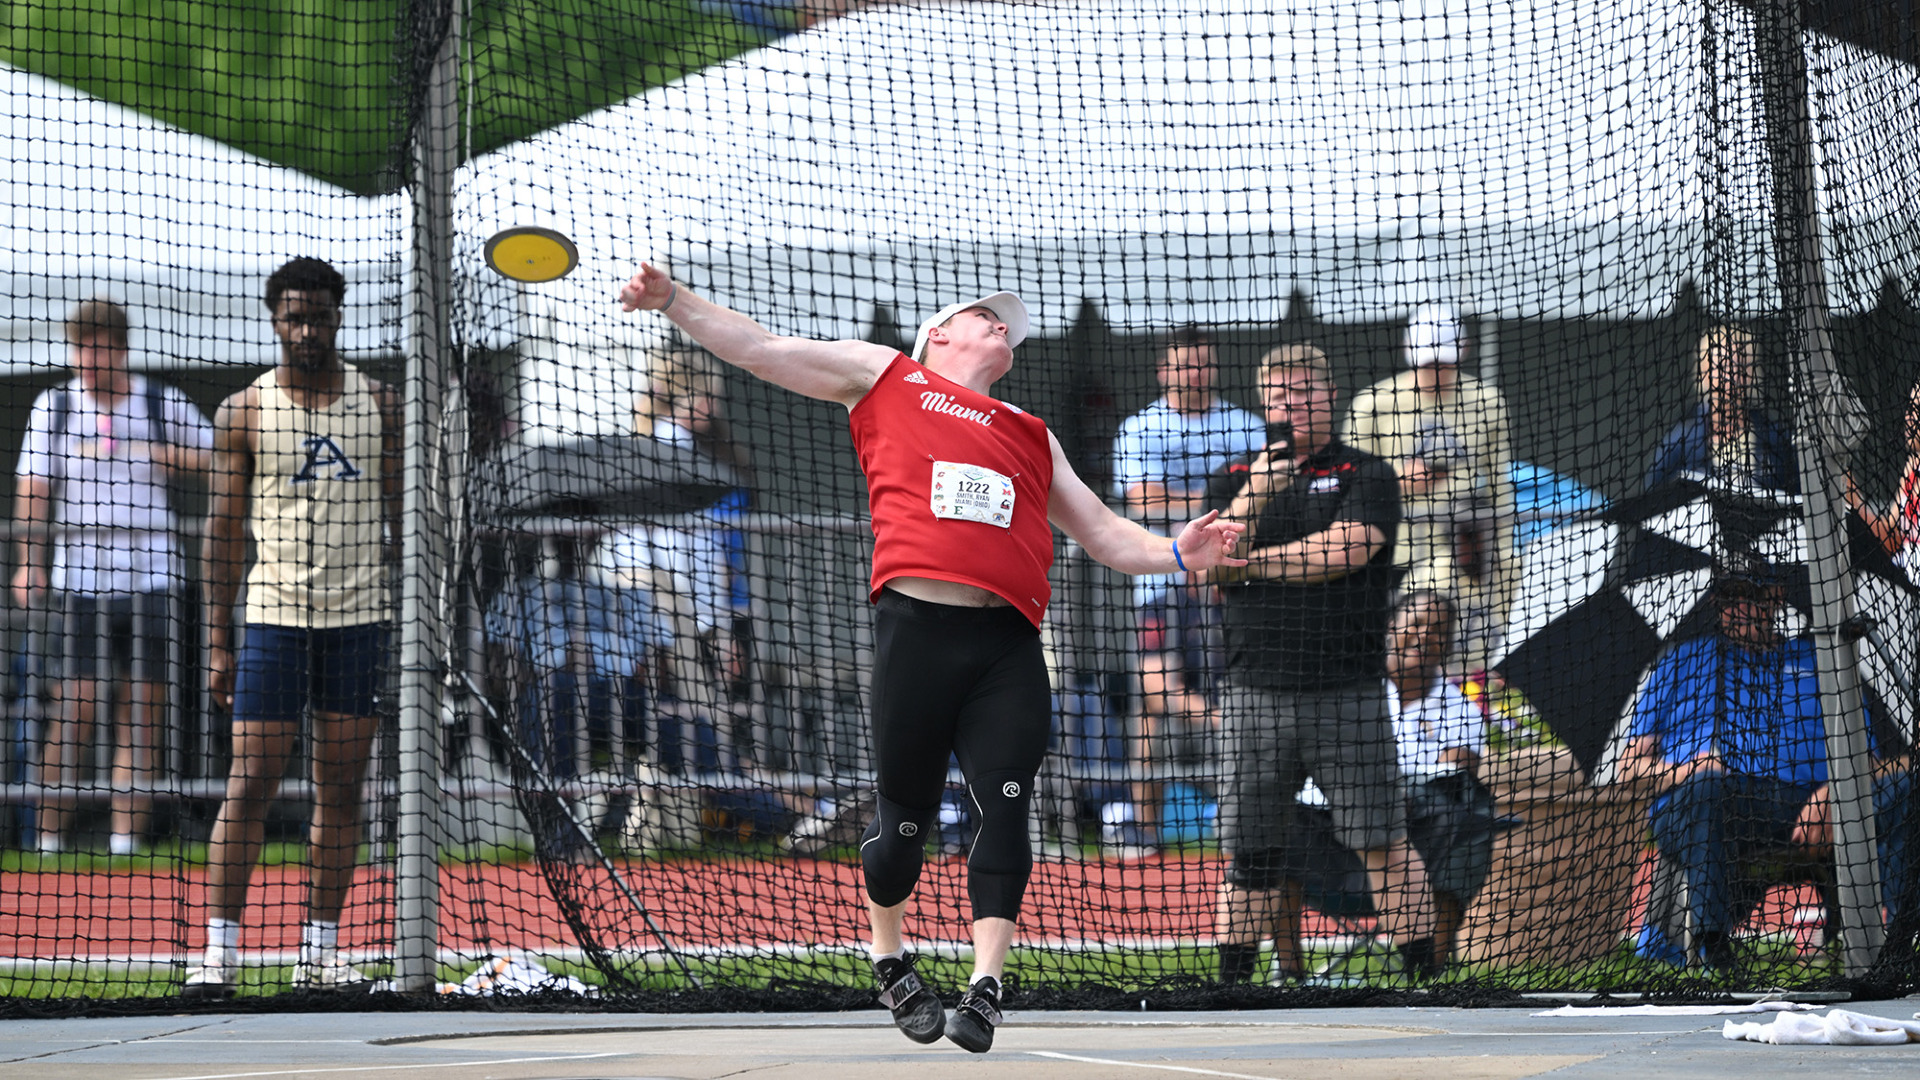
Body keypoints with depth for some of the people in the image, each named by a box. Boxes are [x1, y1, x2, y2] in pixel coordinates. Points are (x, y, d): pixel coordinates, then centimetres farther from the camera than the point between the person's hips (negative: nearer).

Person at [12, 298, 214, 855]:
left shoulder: (163, 403, 6)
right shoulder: (53, 407, 6)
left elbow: (215, 459, 13)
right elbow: (33, 490, 2)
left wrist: (160, 455, -4)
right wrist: (30, 561, -10)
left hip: (149, 576, 1)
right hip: (79, 575, -1)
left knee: (141, 710, -1)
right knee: (75, 707, -7)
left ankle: (125, 840, 3)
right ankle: (50, 839, 1)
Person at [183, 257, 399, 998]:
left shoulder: (380, 406, 7)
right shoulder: (244, 413, 2)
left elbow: (405, 518, 10)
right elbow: (224, 532, 2)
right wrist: (217, 644, -2)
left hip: (362, 616, 2)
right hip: (275, 613, -2)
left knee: (342, 785, 4)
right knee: (251, 781, -6)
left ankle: (320, 951, 9)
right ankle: (219, 949, -4)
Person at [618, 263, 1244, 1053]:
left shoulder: (1031, 437, 27)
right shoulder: (886, 379, 18)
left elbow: (1103, 534, 26)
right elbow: (759, 350, 17)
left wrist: (1175, 553, 8)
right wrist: (672, 301, 8)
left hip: (1008, 644, 3)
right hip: (917, 625, -3)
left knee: (1005, 807, -9)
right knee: (906, 815, 3)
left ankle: (985, 989, -7)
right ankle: (889, 961, 27)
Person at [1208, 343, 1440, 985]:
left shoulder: (1366, 477, 6)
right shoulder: (1237, 479, 15)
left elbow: (1345, 552, -10)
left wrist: (1249, 563, -1)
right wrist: (1253, 498, -15)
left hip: (1348, 693, -3)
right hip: (1255, 695, 3)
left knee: (1382, 843, -6)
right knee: (1249, 851, 5)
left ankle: (1425, 975, -4)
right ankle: (1232, 985, 11)